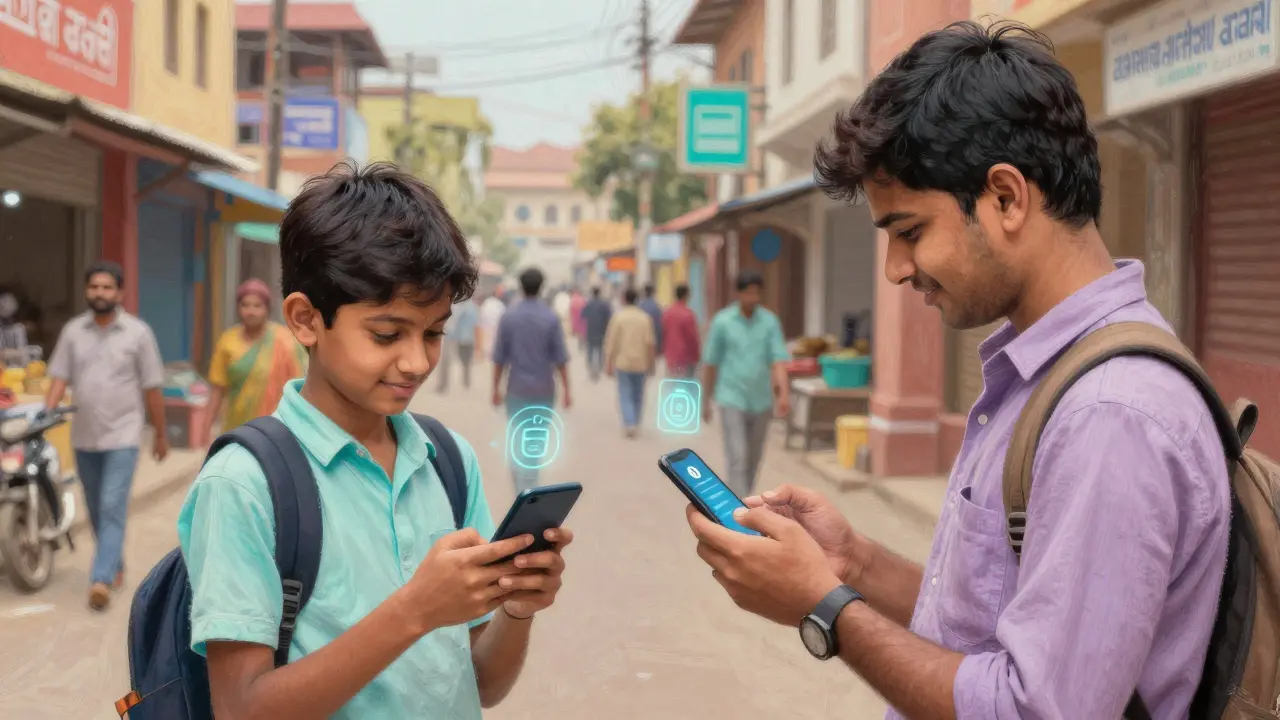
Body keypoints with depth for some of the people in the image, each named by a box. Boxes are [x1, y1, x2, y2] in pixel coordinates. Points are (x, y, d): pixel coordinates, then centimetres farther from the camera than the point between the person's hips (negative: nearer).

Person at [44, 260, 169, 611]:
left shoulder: (138, 332, -4)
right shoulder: (73, 330, 4)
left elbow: (152, 388, -1)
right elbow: (59, 378, 2)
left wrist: (161, 434, 3)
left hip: (122, 437, -4)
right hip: (84, 437, 4)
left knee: (112, 508, -12)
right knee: (96, 511, 14)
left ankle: (101, 579, -16)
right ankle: (115, 565, 30)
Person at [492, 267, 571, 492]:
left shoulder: (508, 317, -3)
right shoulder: (551, 318, -6)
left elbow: (499, 358, -1)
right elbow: (560, 359, -6)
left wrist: (496, 388, 8)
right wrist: (566, 390, 2)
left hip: (517, 389, 0)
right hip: (543, 389, 0)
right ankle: (529, 490, 21)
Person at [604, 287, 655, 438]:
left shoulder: (618, 317, -5)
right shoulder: (645, 317, 1)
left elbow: (611, 342, -7)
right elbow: (650, 343, -3)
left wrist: (608, 365, -2)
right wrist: (650, 364, 7)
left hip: (623, 362, -2)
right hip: (641, 363, 2)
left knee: (625, 395, 2)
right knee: (638, 396, 14)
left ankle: (629, 424, -14)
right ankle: (635, 424, 19)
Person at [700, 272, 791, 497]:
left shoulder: (770, 321, -1)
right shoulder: (722, 321, -5)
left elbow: (779, 360, -9)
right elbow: (710, 363, 2)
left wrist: (784, 394, -25)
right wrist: (706, 401, 5)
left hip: (761, 402, 3)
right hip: (732, 400, -3)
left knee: (754, 458, 15)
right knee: (738, 458, -11)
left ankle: (734, 496, 36)